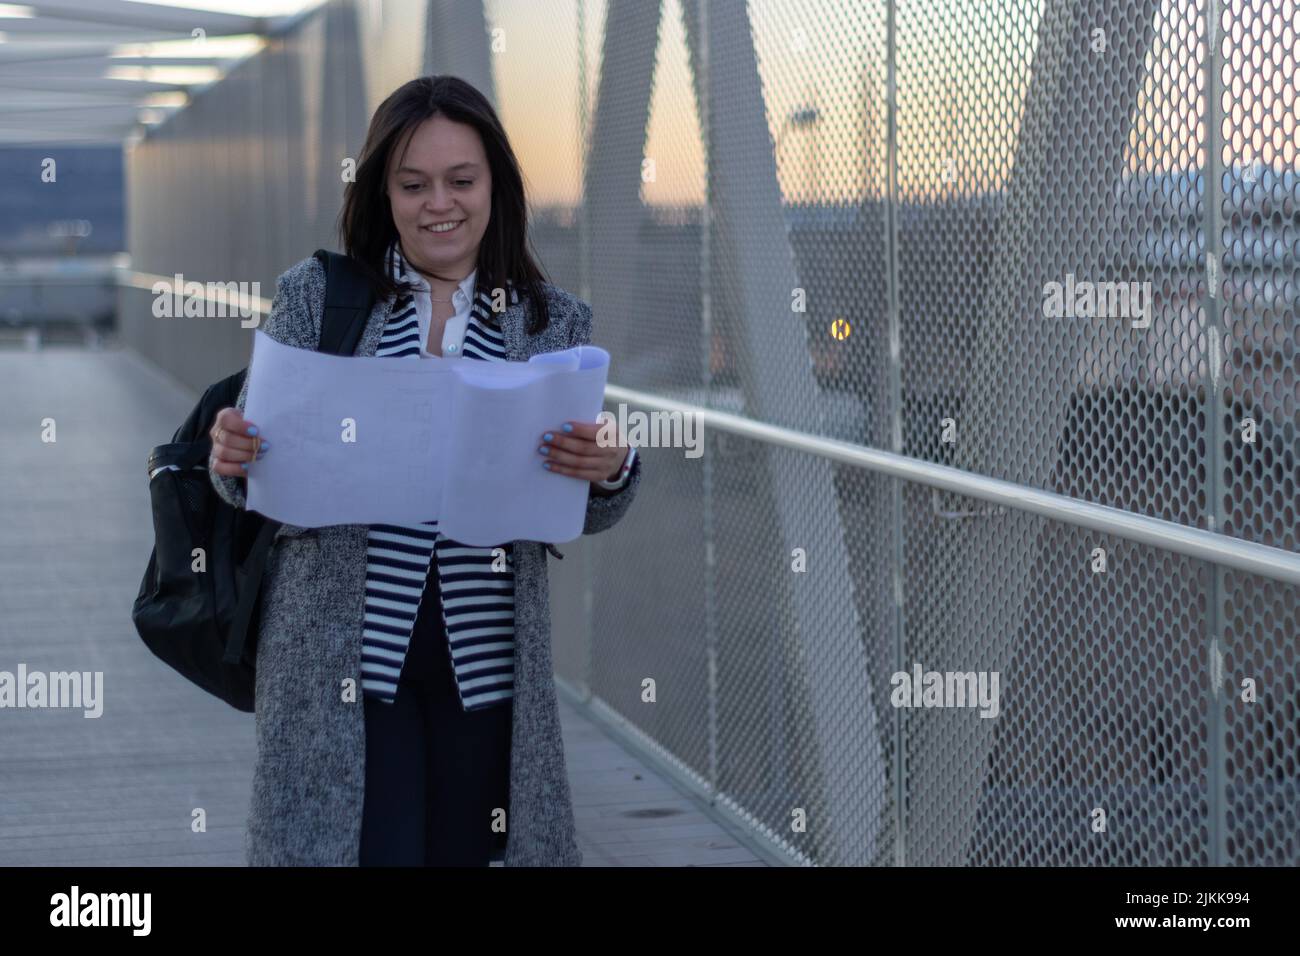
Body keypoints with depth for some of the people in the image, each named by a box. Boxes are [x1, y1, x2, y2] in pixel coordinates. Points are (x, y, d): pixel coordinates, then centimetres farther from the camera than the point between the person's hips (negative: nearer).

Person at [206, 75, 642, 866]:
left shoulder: (557, 322, 6)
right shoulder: (315, 298, 2)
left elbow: (586, 515, 7)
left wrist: (611, 472, -15)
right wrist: (235, 459, -18)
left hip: (487, 655, 2)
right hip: (342, 654, -2)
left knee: (466, 850, 9)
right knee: (366, 846, -5)